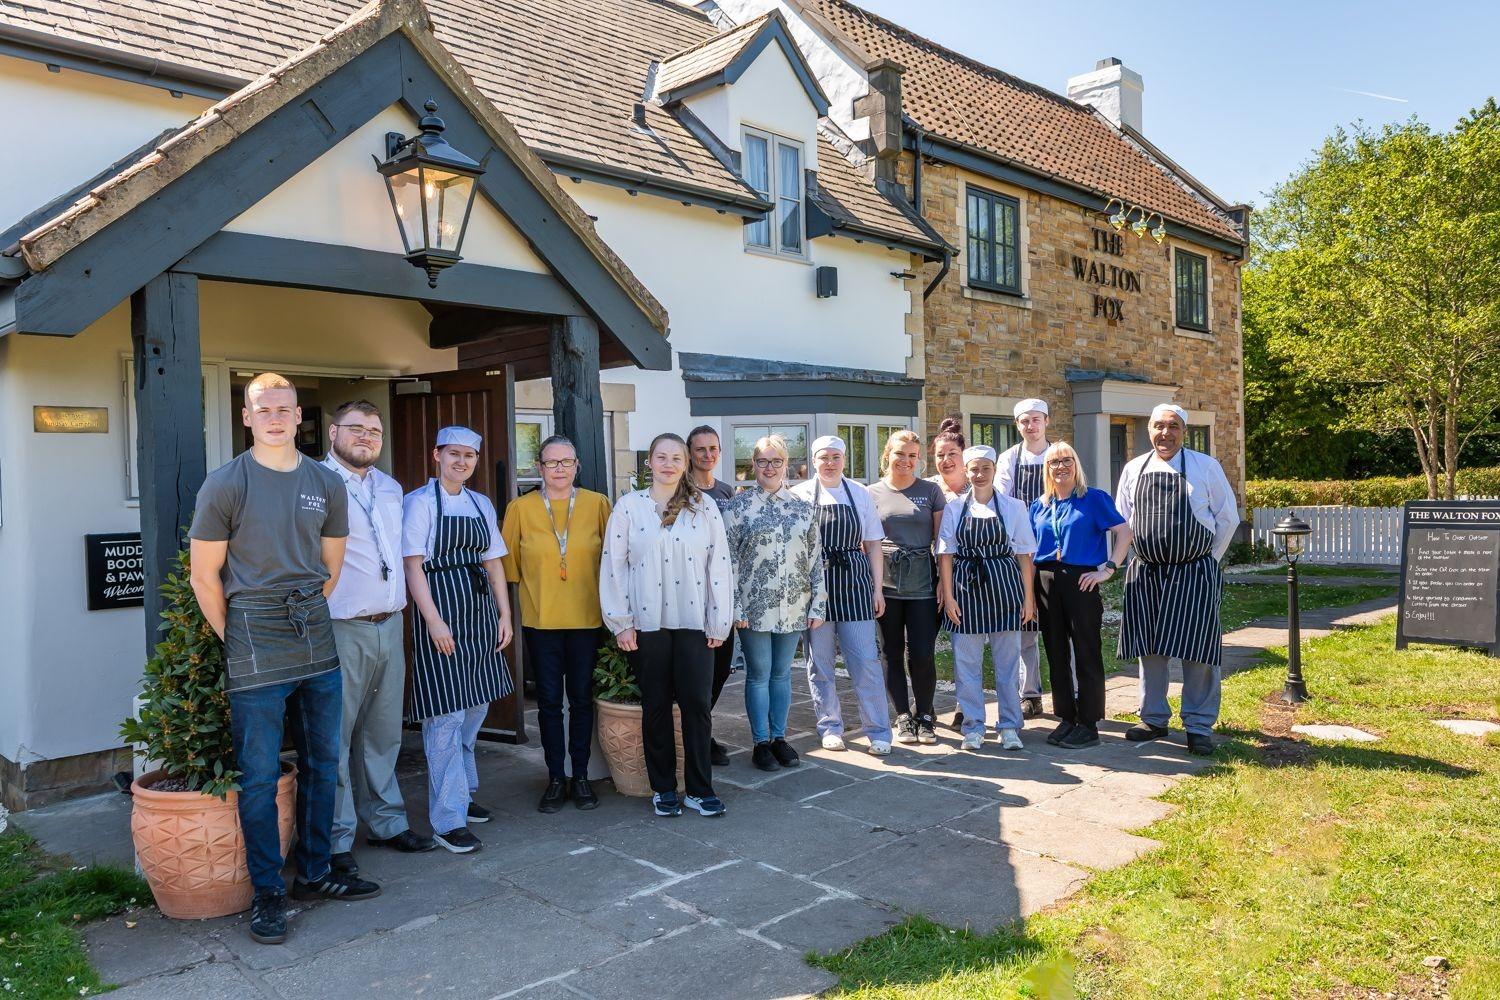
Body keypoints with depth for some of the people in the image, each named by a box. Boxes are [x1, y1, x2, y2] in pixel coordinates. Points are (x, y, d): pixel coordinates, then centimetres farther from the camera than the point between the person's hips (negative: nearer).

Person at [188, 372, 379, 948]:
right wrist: (237, 641, -1)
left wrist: (307, 618, 10)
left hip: (317, 644, 5)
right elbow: (204, 577, -3)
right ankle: (267, 892, 16)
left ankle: (314, 873, 27)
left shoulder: (327, 484, 6)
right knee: (260, 775, 2)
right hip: (256, 654, -5)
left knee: (322, 763, 12)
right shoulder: (226, 485, -6)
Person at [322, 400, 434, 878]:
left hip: (389, 625, 7)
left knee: (383, 734, 15)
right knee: (336, 737, 0)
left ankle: (386, 822, 27)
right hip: (341, 630, -7)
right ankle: (336, 840, 12)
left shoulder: (390, 488, 16)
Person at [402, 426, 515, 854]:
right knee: (446, 715, -5)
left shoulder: (481, 504, 14)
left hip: (480, 611, 7)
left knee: (475, 707, 14)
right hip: (440, 611, -7)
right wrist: (433, 620, -18)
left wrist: (504, 615, 8)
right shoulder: (420, 501, -5)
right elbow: (413, 564, -10)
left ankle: (461, 791, 31)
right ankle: (448, 819, 2)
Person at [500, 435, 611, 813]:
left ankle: (581, 777, 22)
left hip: (586, 618, 0)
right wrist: (533, 586, 8)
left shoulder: (598, 504, -1)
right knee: (549, 701, 8)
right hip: (540, 619, 0)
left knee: (582, 699, 9)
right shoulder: (521, 508, -1)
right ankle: (556, 778, 20)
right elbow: (508, 560, 8)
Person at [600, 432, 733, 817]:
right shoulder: (629, 506, 2)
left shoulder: (705, 507, 4)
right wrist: (621, 622, -3)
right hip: (646, 623, 0)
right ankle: (663, 789, 21)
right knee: (655, 706, 8)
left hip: (693, 623, 1)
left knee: (697, 703, 1)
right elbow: (614, 565, 1)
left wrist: (719, 622, 0)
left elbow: (719, 566, 3)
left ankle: (700, 789, 14)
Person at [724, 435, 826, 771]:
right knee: (759, 675, 5)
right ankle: (761, 743, 16)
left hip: (794, 607, 3)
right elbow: (728, 560, -4)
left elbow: (816, 558, 7)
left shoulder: (803, 508, 7)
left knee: (782, 673, 12)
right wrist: (735, 607, -9)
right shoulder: (738, 507, -3)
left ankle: (779, 737, 24)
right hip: (754, 606, -3)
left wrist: (818, 604, 3)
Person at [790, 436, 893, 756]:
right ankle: (830, 727, 21)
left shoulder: (860, 493, 8)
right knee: (820, 661, 7)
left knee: (866, 661, -2)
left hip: (854, 584, 1)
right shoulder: (800, 494, 3)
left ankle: (878, 732, 8)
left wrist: (878, 588, 4)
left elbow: (872, 544, 9)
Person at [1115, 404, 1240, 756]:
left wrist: (1209, 560, 3)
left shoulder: (1206, 467, -1)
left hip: (1194, 574, -3)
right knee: (1149, 648, 9)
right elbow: (1122, 521, 14)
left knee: (1197, 650, -1)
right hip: (1145, 574, 3)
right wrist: (1143, 555, 9)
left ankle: (1199, 726, 10)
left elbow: (1227, 518, 4)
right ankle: (1153, 719, 22)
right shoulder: (1133, 469, 7)